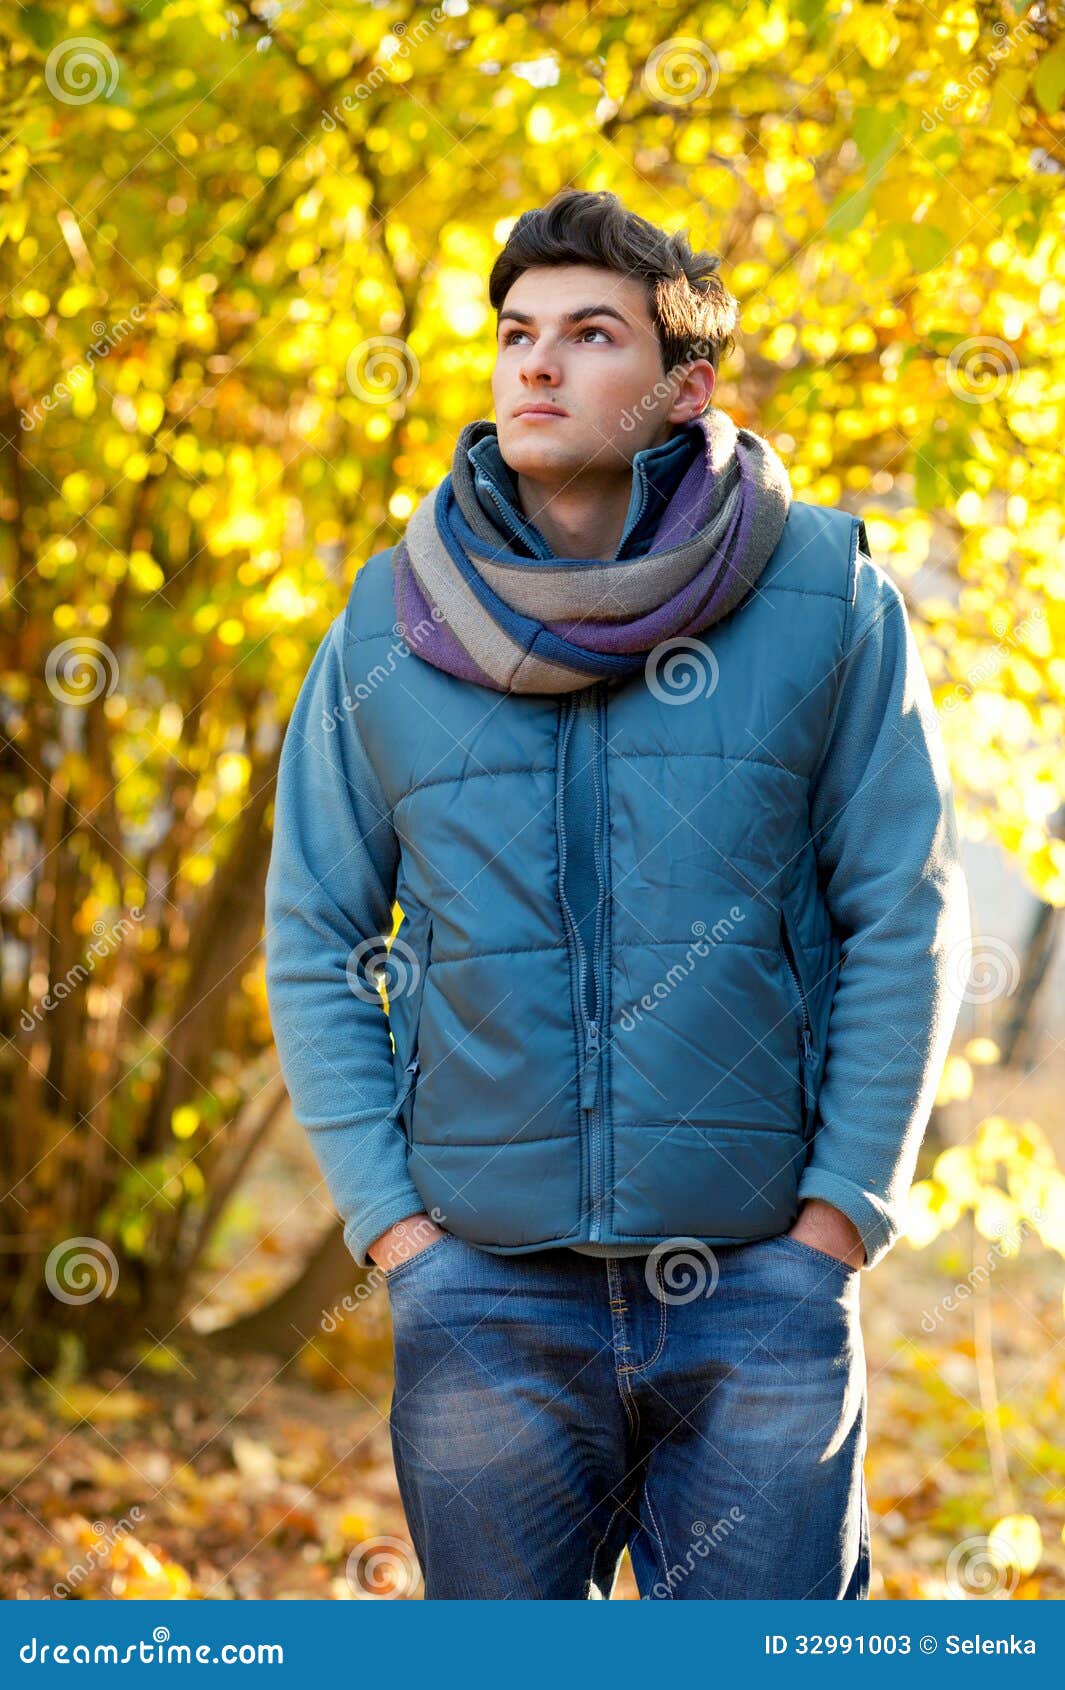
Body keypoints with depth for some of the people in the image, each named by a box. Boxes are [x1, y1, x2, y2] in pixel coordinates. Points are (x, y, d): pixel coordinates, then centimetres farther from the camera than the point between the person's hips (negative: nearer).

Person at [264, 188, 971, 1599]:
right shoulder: (387, 629, 3)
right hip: (485, 1293, 2)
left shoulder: (823, 600, -2)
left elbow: (906, 918, 0)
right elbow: (314, 940, 7)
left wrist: (843, 1213, -5)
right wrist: (389, 1219, -1)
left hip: (762, 1288, -1)